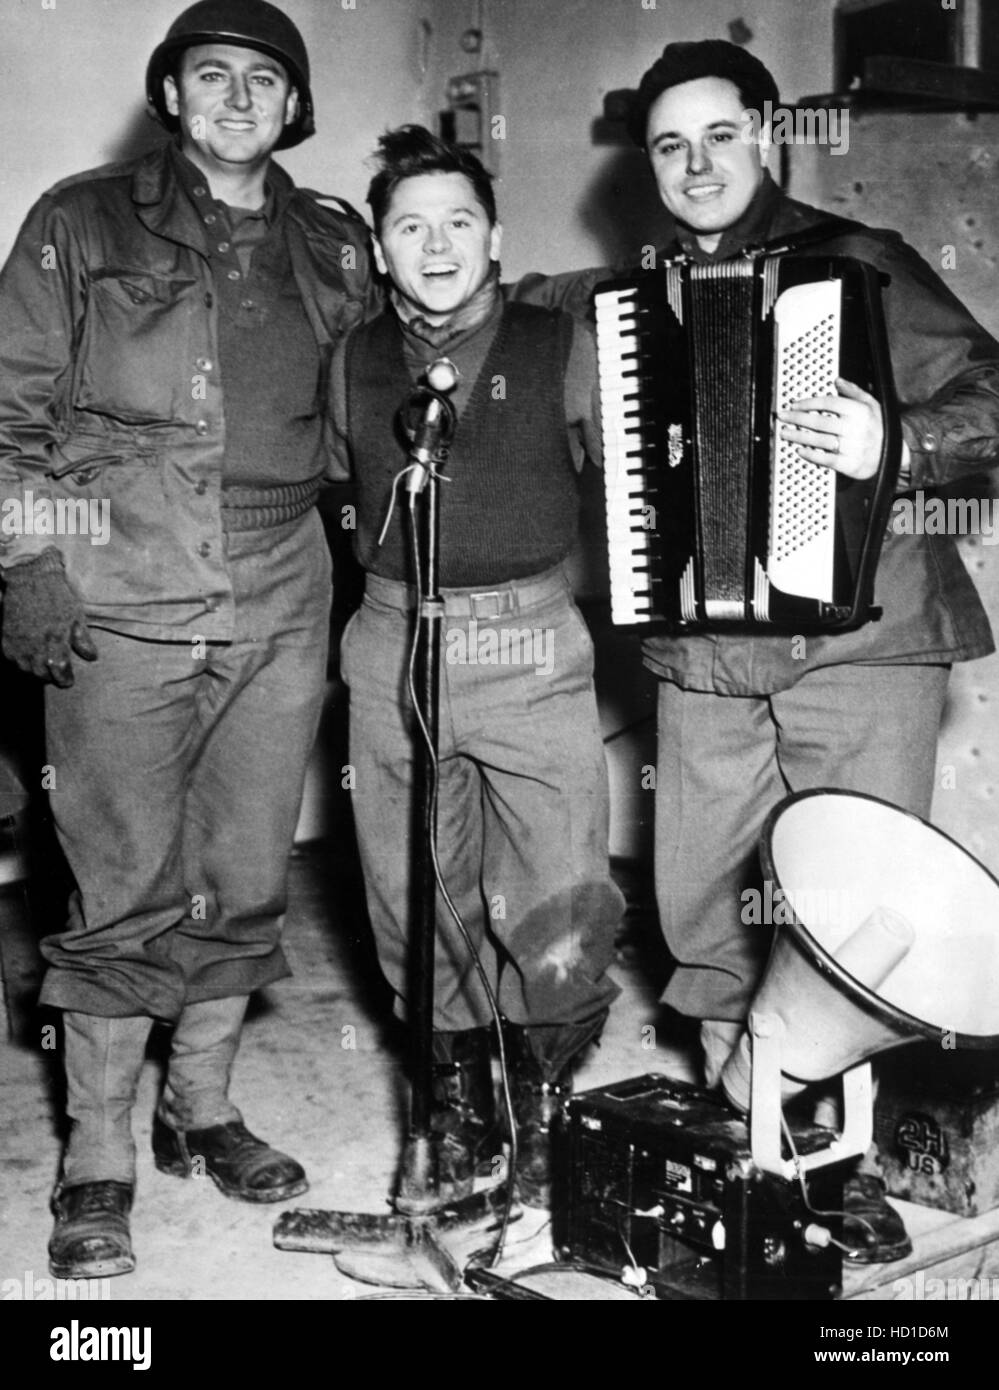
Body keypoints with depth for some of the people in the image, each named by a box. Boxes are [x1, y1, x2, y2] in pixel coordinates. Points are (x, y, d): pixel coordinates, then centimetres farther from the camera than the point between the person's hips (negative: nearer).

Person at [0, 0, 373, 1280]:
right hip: (119, 612, -3)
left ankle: (200, 1109, 28)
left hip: (280, 612, 4)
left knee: (246, 884, 10)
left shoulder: (332, 251, 13)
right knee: (123, 895, 0)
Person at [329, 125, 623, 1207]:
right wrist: (389, 578, 12)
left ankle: (546, 1098, 18)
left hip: (534, 651, -2)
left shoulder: (564, 349, 4)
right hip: (393, 656, 2)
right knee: (417, 905, 6)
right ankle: (459, 1098, 25)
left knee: (563, 909, -6)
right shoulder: (353, 363, 9)